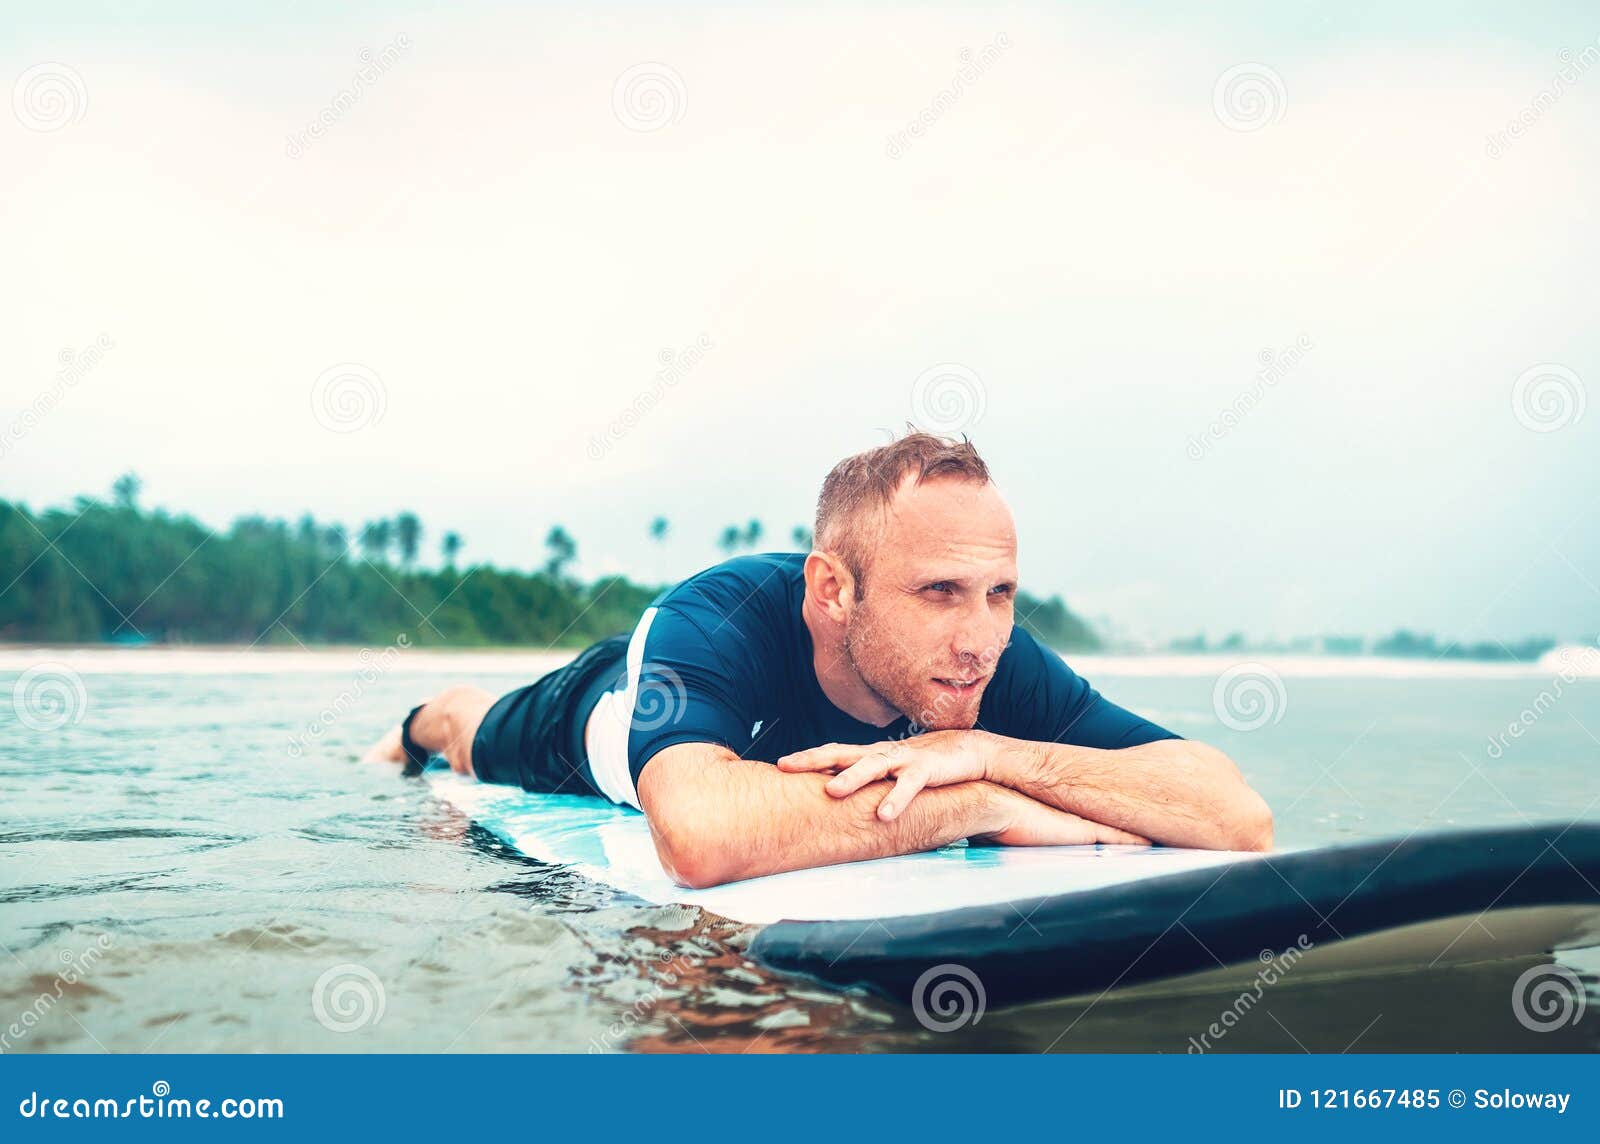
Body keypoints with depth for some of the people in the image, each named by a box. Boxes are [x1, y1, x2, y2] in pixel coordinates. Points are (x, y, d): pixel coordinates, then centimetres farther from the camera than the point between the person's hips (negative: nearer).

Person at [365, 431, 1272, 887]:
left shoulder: (1004, 665, -41)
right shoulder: (717, 622, -50)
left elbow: (1244, 819, -47)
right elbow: (701, 835, -71)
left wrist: (991, 752, -56)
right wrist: (988, 805, -61)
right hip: (604, 712, -3)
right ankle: (426, 722, 64)